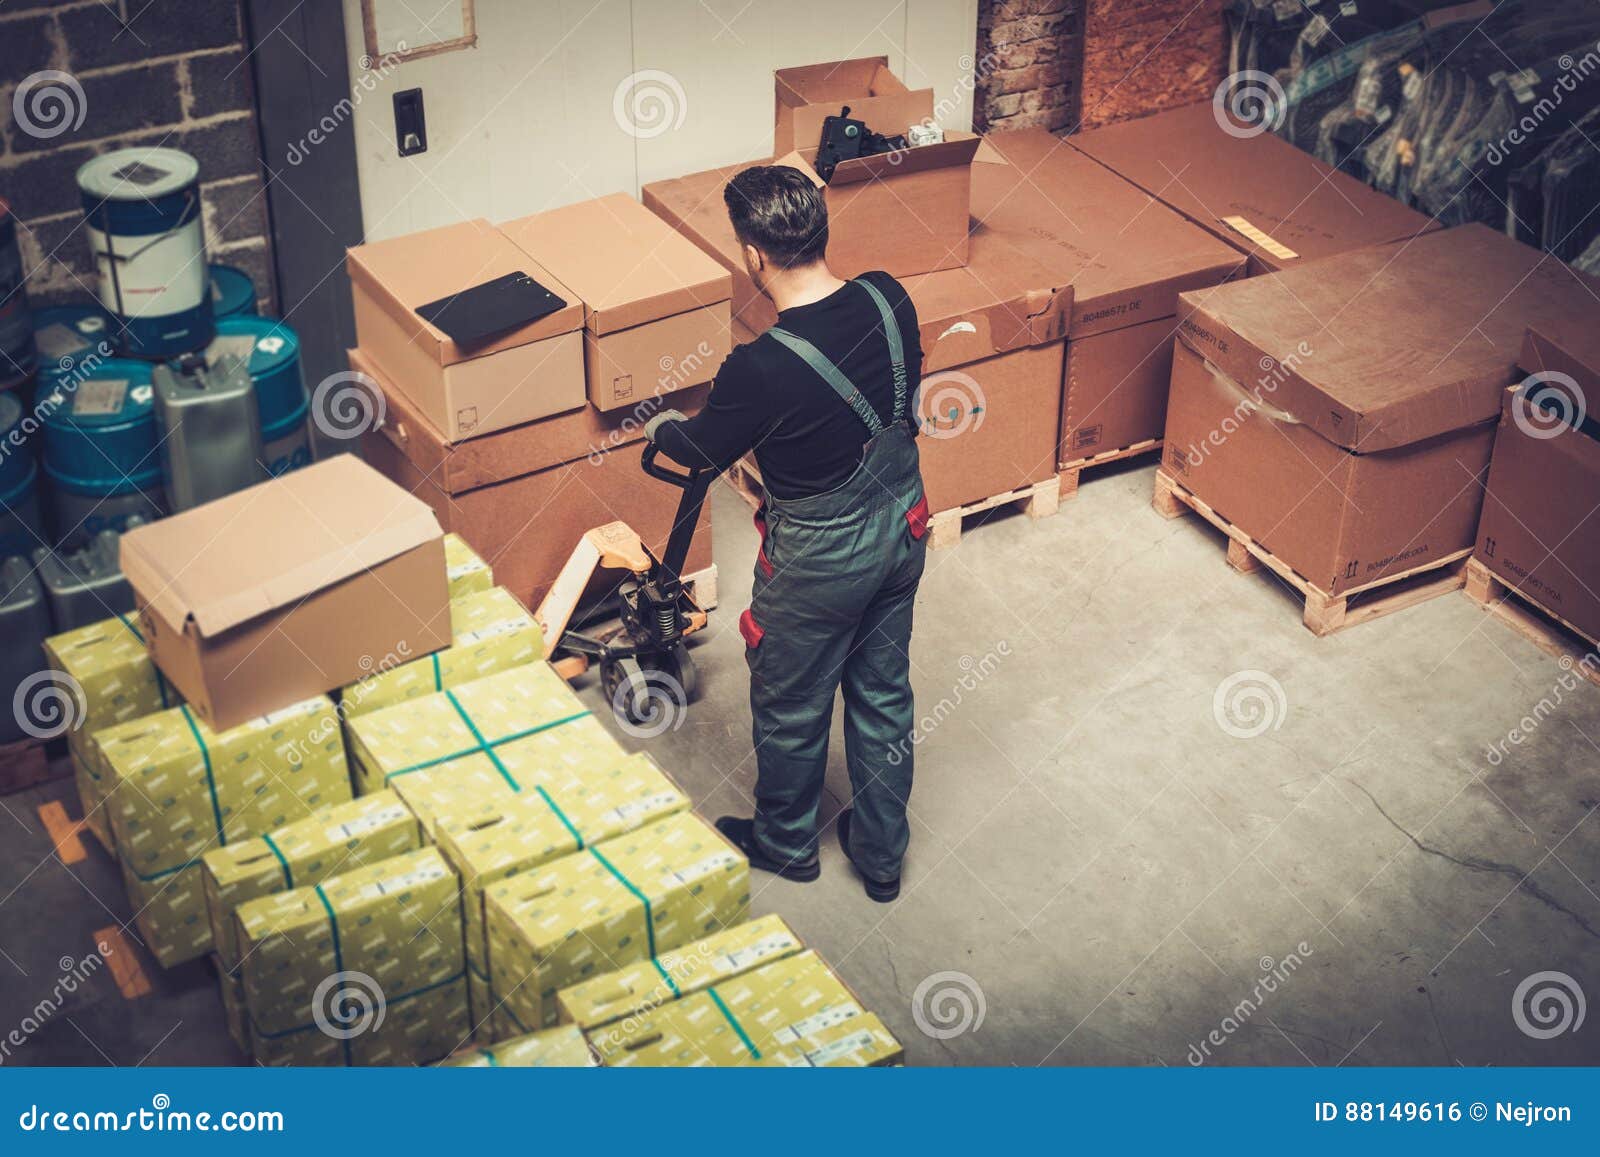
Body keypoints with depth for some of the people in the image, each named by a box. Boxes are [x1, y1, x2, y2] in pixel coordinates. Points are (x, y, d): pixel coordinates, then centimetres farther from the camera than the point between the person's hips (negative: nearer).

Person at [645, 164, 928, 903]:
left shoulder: (762, 369, -31)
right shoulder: (889, 300, -14)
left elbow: (702, 449, -10)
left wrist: (660, 430, 13)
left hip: (819, 560, -6)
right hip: (901, 529, 6)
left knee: (791, 705, 20)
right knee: (884, 692, 23)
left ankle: (785, 842, 44)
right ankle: (881, 852, 40)